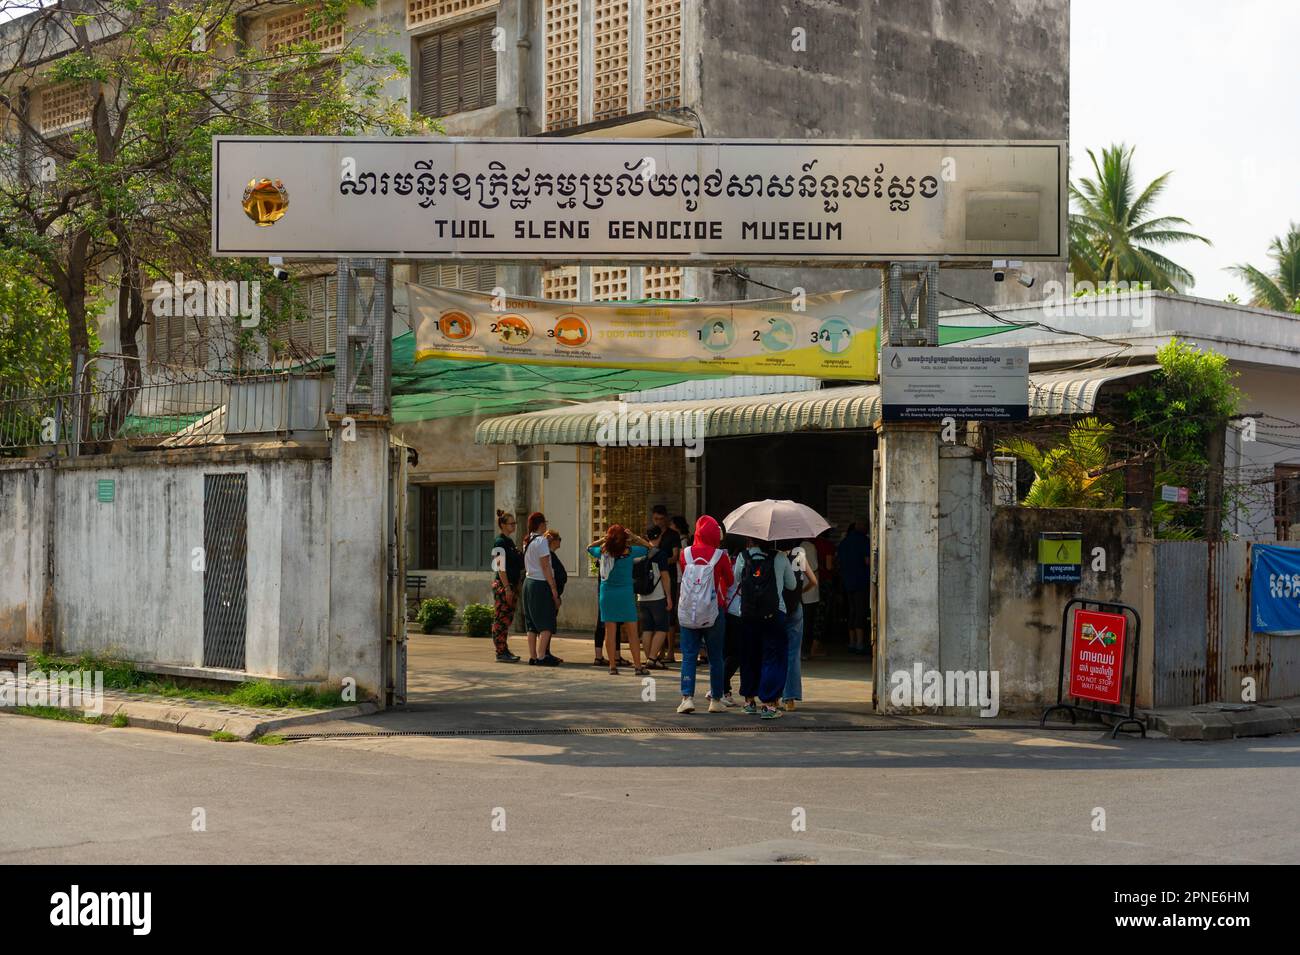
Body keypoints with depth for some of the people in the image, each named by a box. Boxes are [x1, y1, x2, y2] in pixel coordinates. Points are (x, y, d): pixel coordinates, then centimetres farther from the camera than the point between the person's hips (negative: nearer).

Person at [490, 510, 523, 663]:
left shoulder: (510, 541, 17)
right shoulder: (500, 542, -11)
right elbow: (500, 567, -17)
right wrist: (507, 588, -20)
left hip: (511, 584, 9)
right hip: (502, 585, -9)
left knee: (507, 620, 11)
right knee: (501, 619, -7)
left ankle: (503, 650, 16)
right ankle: (501, 652, -6)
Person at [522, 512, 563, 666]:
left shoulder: (527, 542, 12)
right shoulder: (541, 541, -12)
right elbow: (545, 567, -15)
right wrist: (554, 590, -13)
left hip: (528, 582, 8)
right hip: (541, 584, -8)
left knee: (532, 624, 9)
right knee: (546, 624, -6)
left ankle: (532, 656, 10)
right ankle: (541, 657, -11)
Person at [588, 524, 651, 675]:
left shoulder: (602, 552, -3)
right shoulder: (629, 551, -9)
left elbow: (589, 547, 19)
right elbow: (648, 547, 6)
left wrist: (602, 539, 9)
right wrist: (633, 536, 4)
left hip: (607, 594, 2)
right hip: (625, 594, -2)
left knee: (610, 632, 5)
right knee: (632, 632, 3)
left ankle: (613, 666, 6)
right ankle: (638, 666, 3)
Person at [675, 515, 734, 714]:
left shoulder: (686, 554, -3)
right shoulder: (720, 556, -8)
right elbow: (729, 582, 6)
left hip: (688, 612, 1)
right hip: (714, 613, -1)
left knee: (689, 656, 5)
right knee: (716, 658, 10)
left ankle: (687, 697, -7)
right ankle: (716, 699, 15)